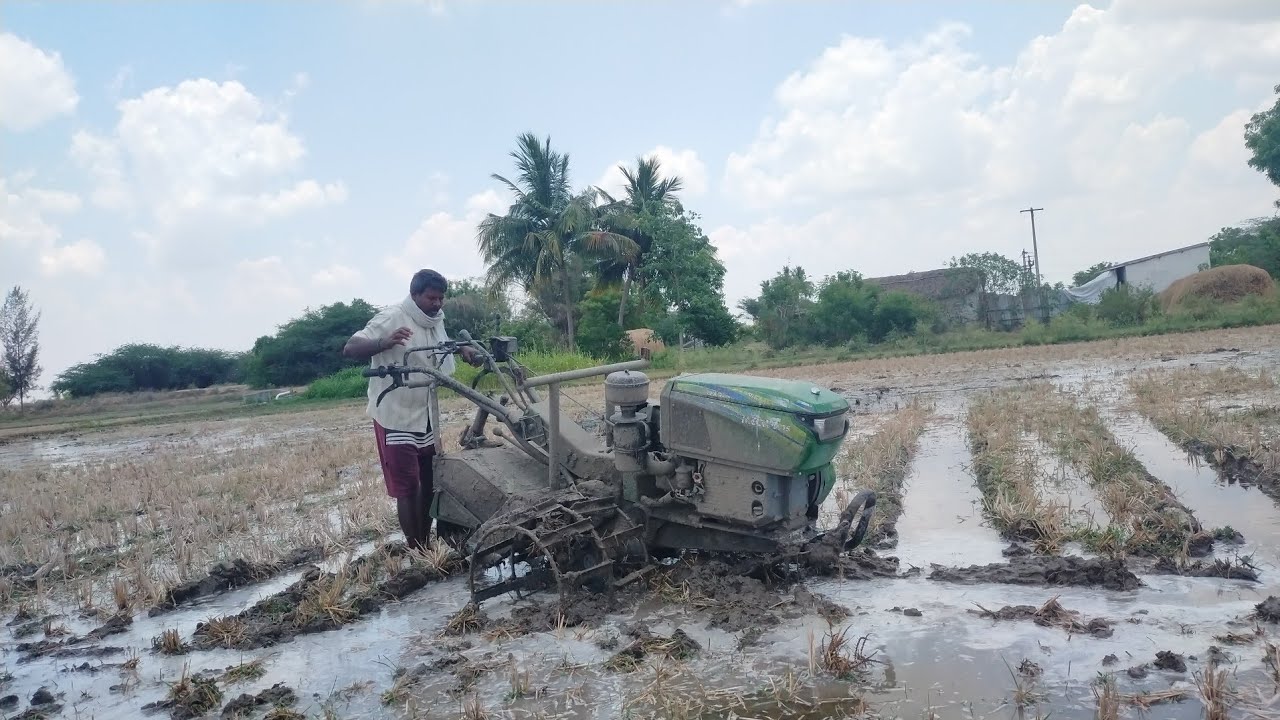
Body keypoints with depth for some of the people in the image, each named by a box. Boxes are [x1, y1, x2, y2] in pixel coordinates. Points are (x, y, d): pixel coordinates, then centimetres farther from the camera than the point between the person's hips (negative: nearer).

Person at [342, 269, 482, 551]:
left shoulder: (436, 320, 5)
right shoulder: (392, 317, -18)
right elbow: (350, 348, -26)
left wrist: (462, 349, 3)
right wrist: (385, 342, -46)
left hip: (426, 416, 8)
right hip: (396, 417, -8)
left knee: (429, 484, 13)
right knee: (407, 487, -4)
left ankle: (425, 547, 25)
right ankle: (415, 553, 4)